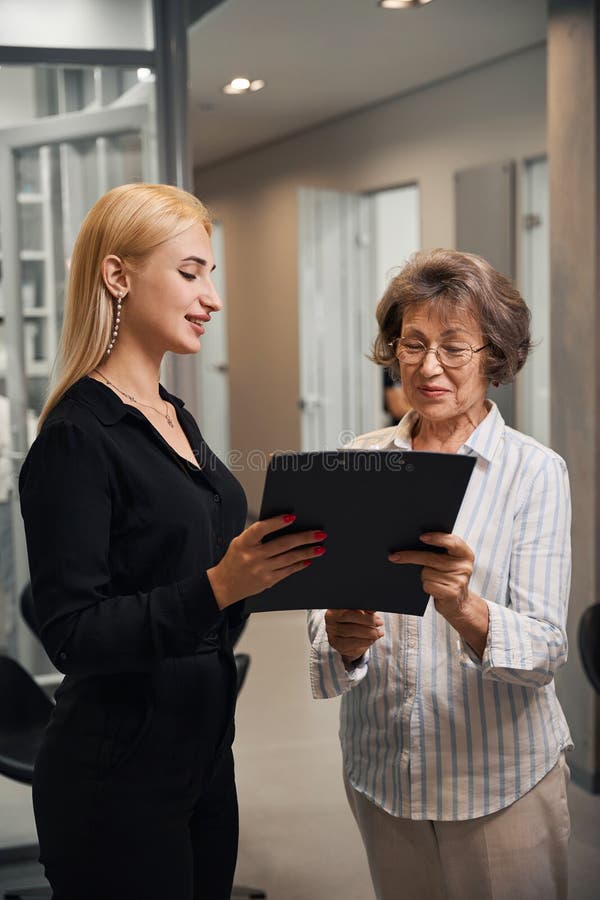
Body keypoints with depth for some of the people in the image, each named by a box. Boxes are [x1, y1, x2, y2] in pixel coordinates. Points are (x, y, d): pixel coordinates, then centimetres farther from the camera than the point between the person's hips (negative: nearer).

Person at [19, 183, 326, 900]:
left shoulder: (174, 419, 10)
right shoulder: (76, 437, -17)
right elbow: (70, 634, -23)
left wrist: (275, 558, 4)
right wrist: (217, 586, -32)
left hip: (203, 755, 9)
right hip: (118, 779, -9)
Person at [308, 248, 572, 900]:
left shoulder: (535, 472, -9)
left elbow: (545, 650, -15)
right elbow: (325, 603, -1)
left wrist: (463, 608, -35)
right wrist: (343, 638, -25)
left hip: (501, 779, -2)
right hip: (380, 772, 3)